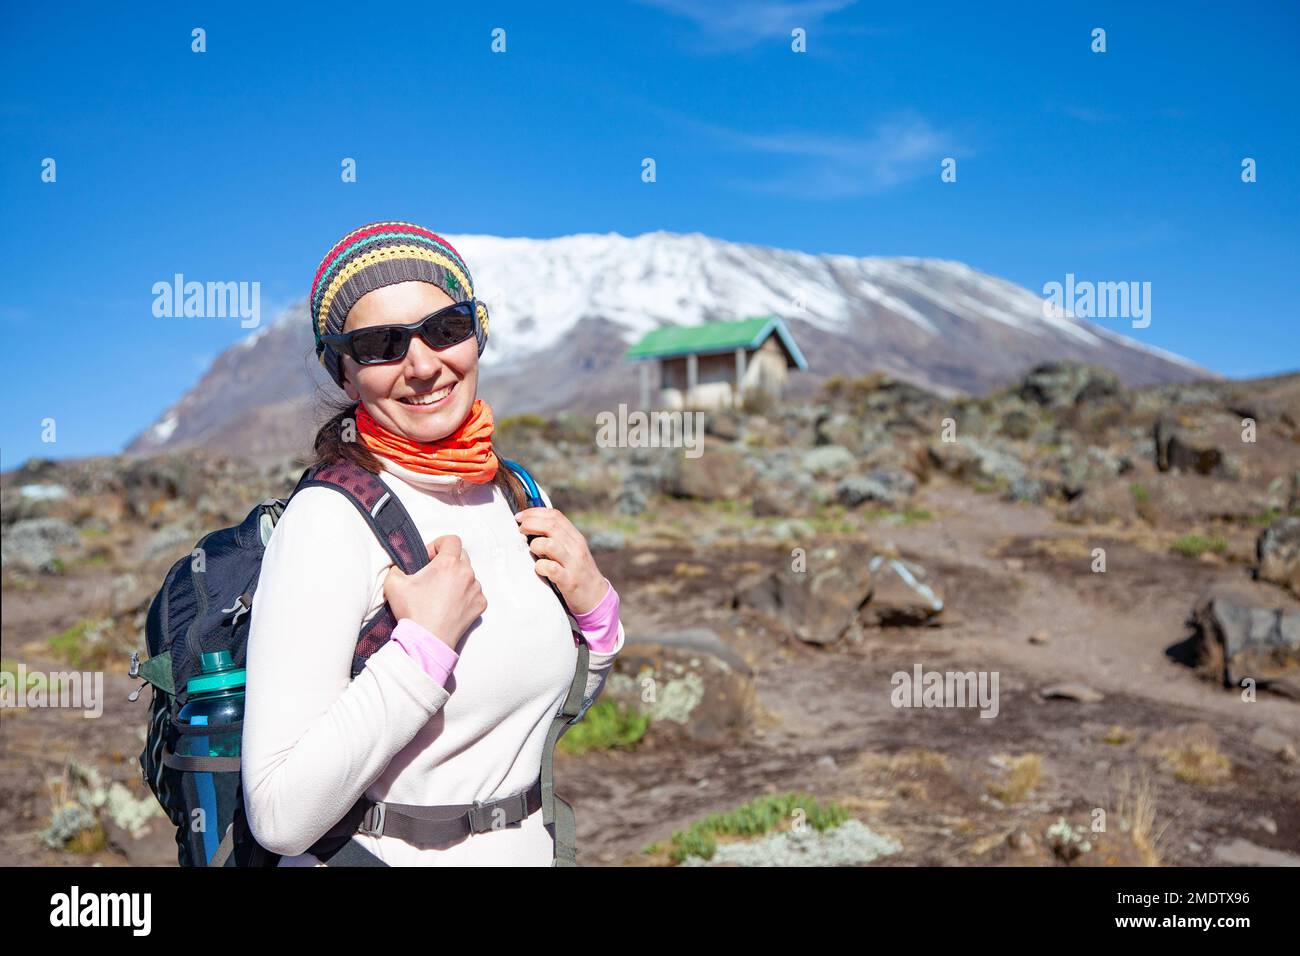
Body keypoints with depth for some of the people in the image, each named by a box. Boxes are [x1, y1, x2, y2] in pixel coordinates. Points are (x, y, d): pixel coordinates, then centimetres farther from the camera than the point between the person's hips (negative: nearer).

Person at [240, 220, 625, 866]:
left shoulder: (519, 499, -3)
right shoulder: (327, 522, -21)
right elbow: (280, 818, -26)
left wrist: (595, 607, -7)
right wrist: (429, 641, -27)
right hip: (384, 856, -5)